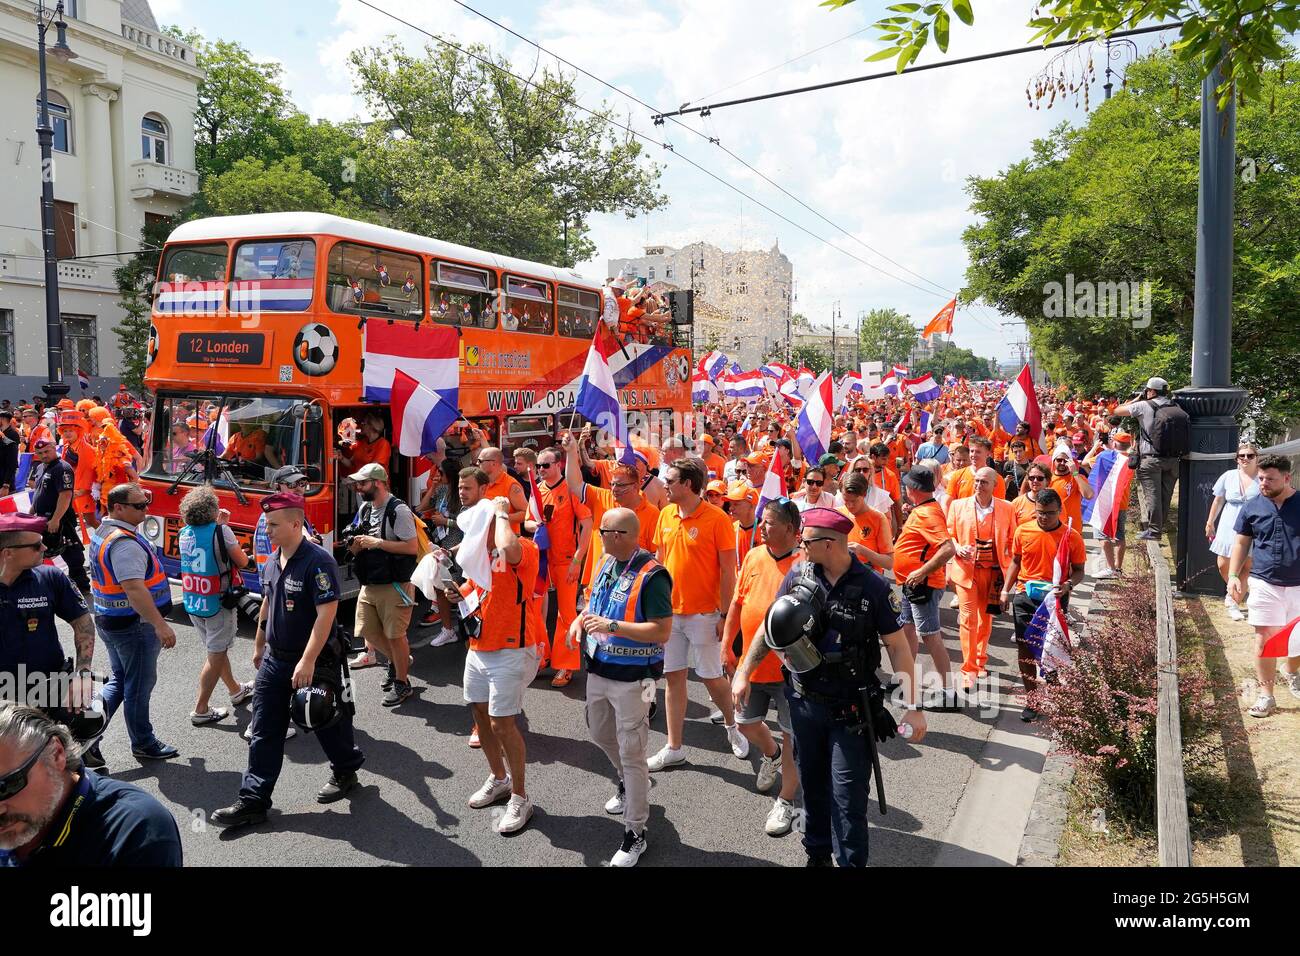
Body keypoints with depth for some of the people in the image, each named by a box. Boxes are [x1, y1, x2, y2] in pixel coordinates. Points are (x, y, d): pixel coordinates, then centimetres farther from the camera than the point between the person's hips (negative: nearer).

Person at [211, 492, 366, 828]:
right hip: (274, 659, 7)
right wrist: (259, 646, 23)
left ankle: (346, 771, 35)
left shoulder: (318, 562, -20)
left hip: (313, 662, -7)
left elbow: (327, 613, -24)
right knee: (263, 734, 7)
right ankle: (252, 802, 12)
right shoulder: (271, 563, 5)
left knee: (327, 722, 11)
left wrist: (308, 661, -27)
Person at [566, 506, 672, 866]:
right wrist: (581, 619, -2)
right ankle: (629, 783, 54)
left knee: (631, 754, 1)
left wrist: (612, 626, -27)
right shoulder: (605, 563, 3)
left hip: (631, 679, -8)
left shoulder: (651, 575, -22)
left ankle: (635, 834, 16)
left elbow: (662, 632, -24)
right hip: (598, 671, 9)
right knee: (600, 734, 27)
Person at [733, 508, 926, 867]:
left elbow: (898, 647, -10)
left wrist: (912, 707, -14)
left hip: (851, 710, -4)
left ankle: (850, 861, 17)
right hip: (804, 702, 4)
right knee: (812, 784, 19)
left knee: (848, 796, 0)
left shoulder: (872, 587, -14)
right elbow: (772, 626, 7)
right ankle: (816, 853, 38)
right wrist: (744, 672, 6)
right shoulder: (798, 575, -4)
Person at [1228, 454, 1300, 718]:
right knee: (1264, 639, 0)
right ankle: (1266, 696, 10)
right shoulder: (1252, 506, -2)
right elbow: (1241, 543, 6)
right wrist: (1233, 575, -4)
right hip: (1265, 585, 0)